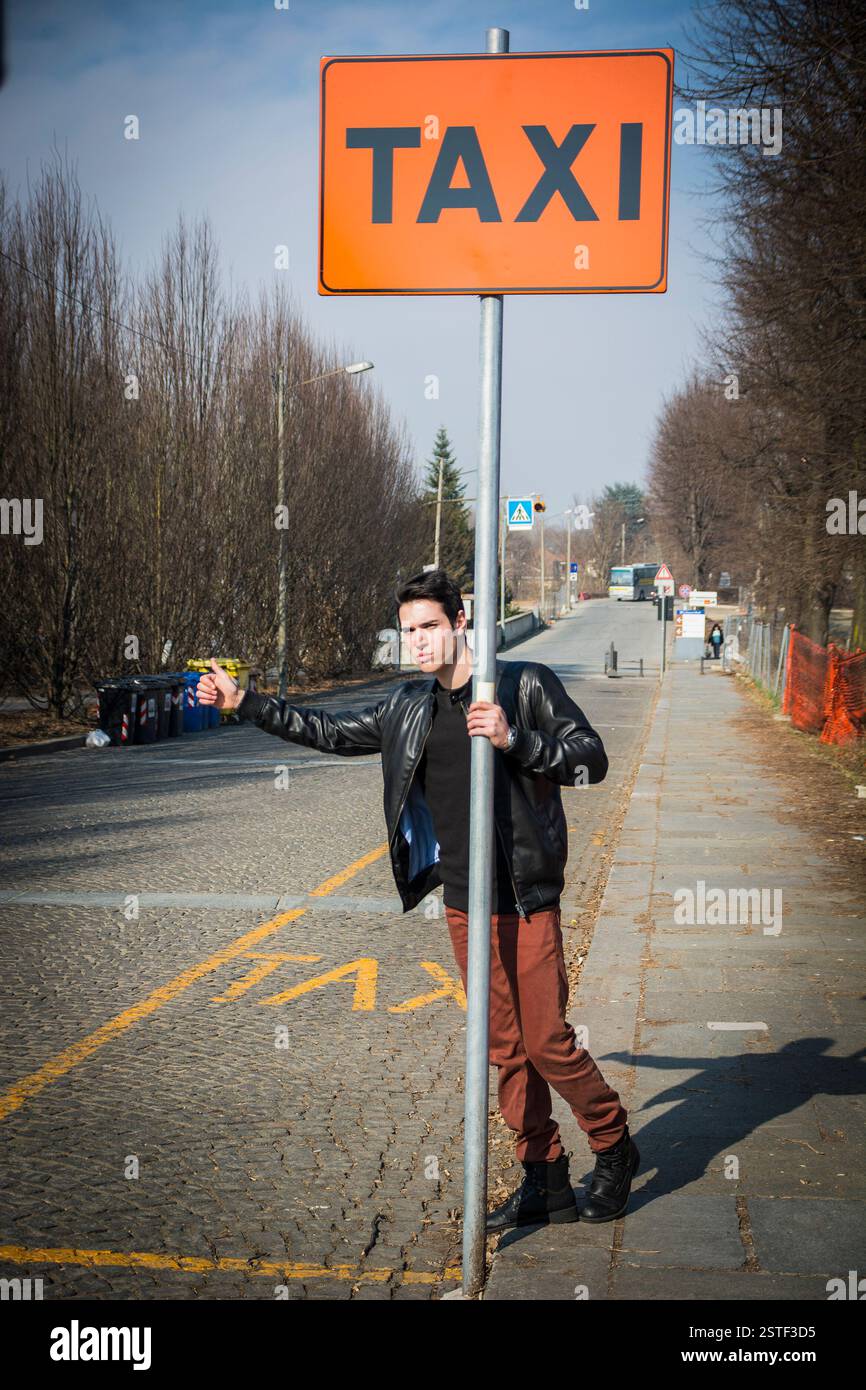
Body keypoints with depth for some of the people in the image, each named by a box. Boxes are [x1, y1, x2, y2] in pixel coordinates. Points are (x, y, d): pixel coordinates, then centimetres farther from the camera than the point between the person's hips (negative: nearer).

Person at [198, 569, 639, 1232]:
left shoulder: (526, 684, -5)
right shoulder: (408, 707, 10)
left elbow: (592, 759, -7)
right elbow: (331, 732, 17)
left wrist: (515, 741, -20)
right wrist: (244, 702, 12)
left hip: (527, 902, -5)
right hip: (462, 904, 5)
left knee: (547, 1042, -4)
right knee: (504, 1049, 9)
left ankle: (615, 1147, 20)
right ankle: (546, 1181, 21)